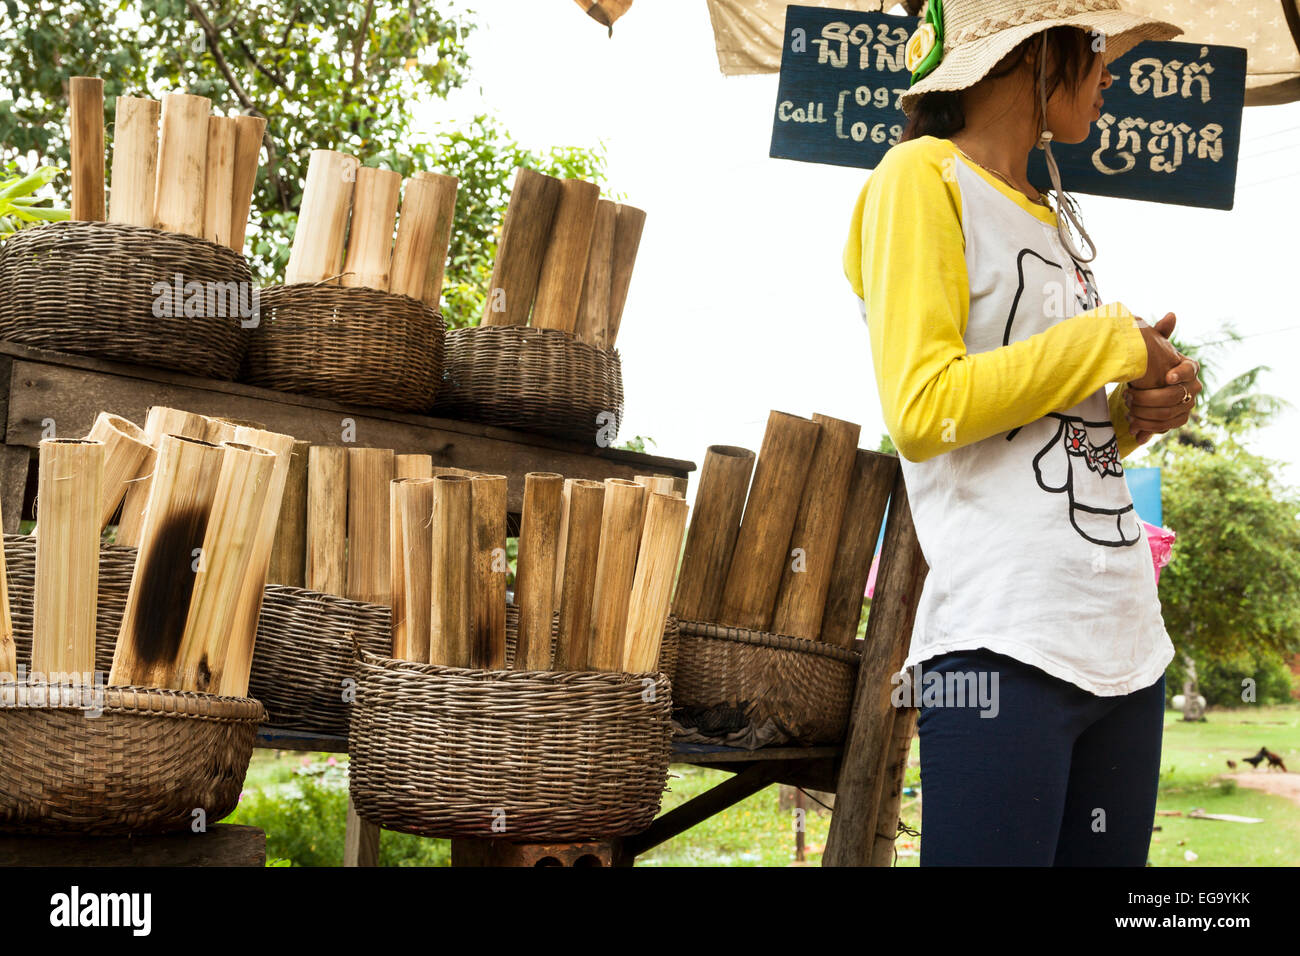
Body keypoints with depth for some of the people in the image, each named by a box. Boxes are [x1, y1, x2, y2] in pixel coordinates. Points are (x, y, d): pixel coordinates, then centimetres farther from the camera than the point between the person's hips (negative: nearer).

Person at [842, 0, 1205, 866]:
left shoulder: (1053, 217, 20)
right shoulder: (924, 177, -3)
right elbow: (922, 413, -14)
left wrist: (1142, 406, 3)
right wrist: (1111, 341, -6)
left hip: (1128, 634, 8)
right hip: (1005, 647, -8)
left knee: (1109, 852, 9)